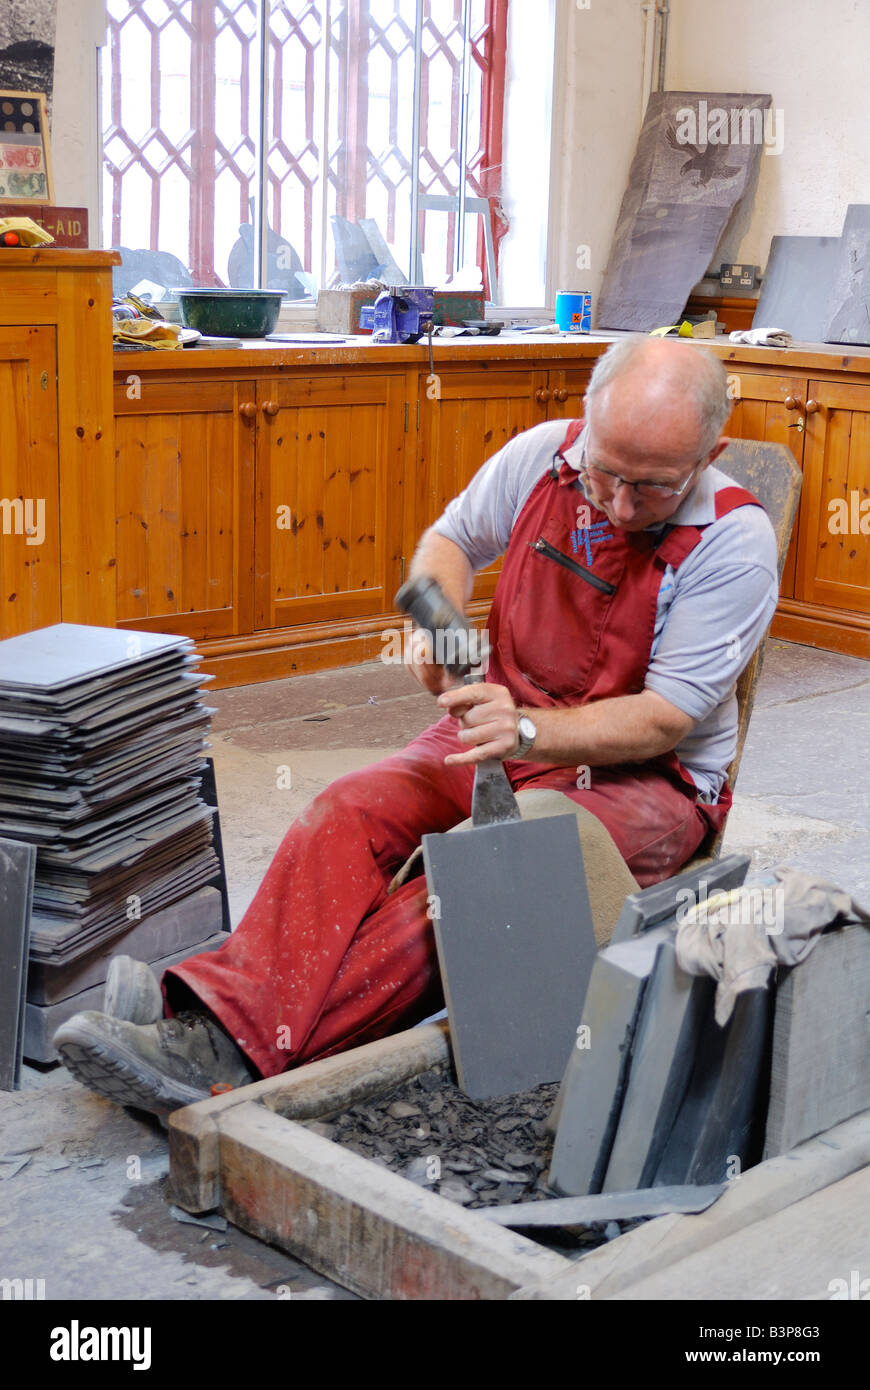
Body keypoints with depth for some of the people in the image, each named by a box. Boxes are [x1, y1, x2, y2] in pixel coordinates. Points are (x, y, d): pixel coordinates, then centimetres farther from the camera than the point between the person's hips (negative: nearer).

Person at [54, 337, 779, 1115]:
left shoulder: (735, 541, -17)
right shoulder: (544, 454, -4)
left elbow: (665, 720, -18)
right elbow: (451, 538, 15)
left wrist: (528, 730, -34)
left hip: (648, 778, -5)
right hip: (504, 729, 5)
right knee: (354, 810, -23)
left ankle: (244, 1048, -39)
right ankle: (222, 1012, -38)